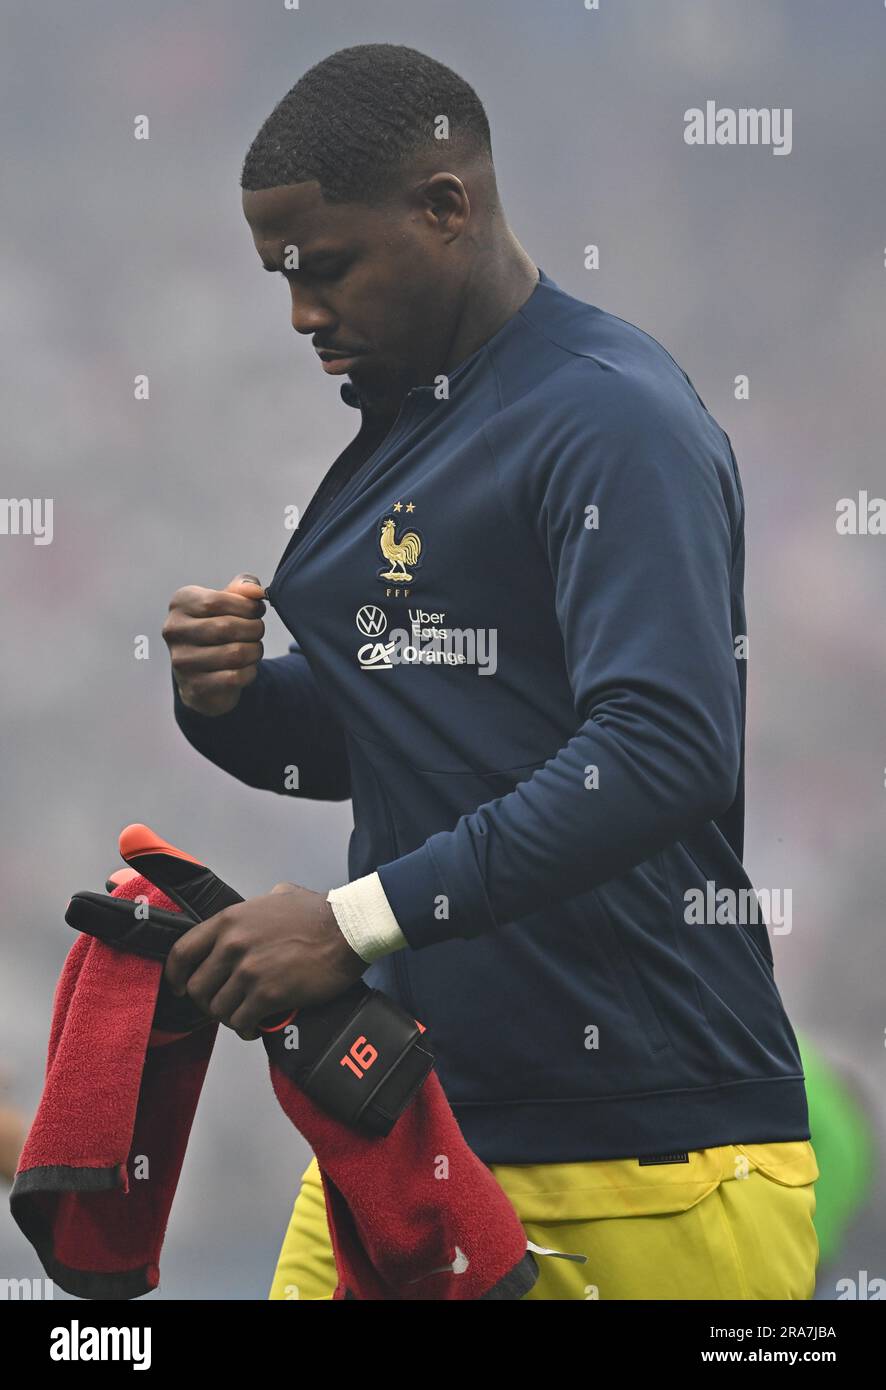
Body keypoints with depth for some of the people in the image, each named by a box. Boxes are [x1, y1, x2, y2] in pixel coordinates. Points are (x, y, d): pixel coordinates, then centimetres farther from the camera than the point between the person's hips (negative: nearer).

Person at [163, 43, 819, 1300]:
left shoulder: (611, 416, -12)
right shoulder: (394, 426, 17)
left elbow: (665, 751, -25)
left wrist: (359, 920, -28)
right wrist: (228, 699, 2)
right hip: (402, 1125, 8)